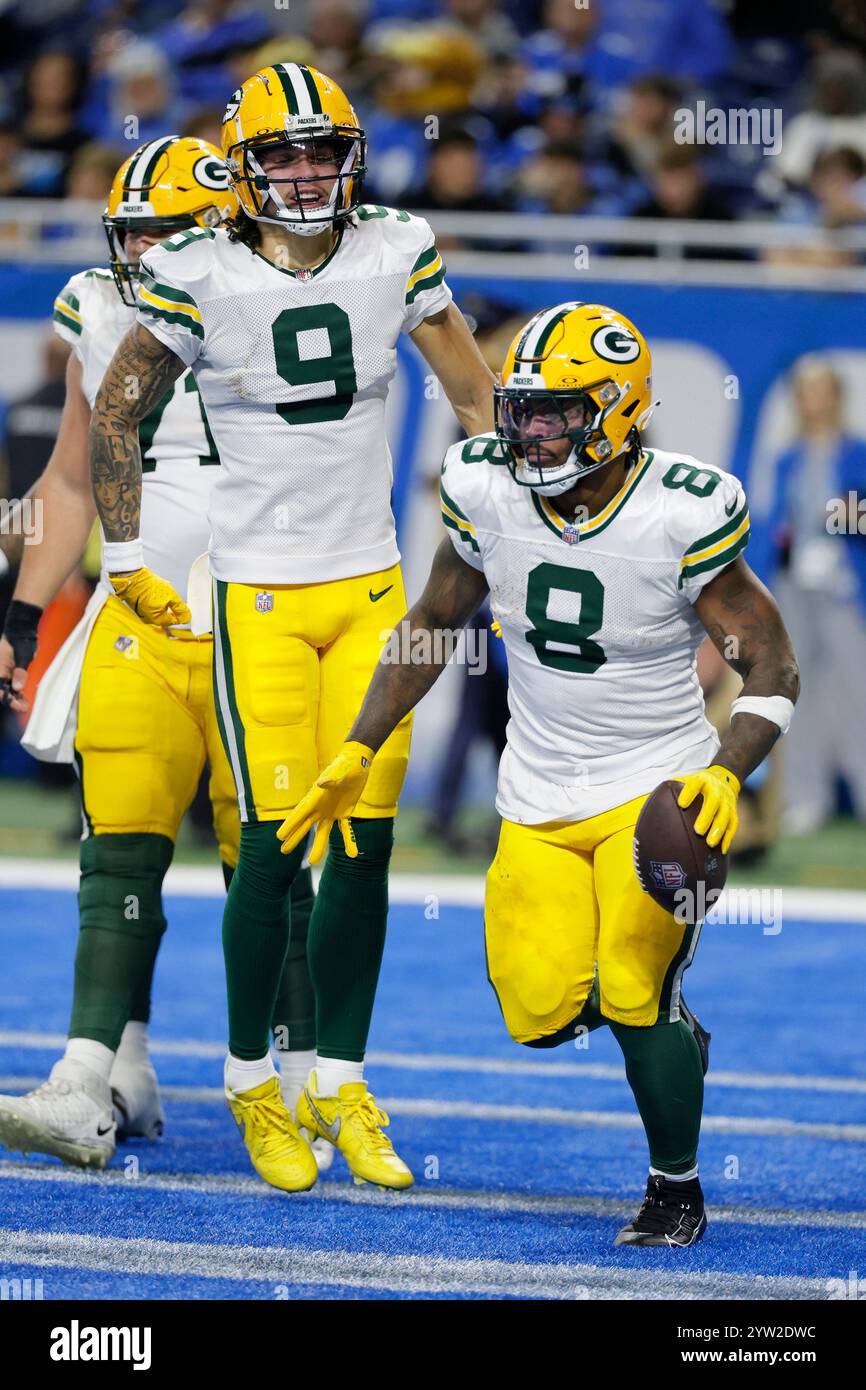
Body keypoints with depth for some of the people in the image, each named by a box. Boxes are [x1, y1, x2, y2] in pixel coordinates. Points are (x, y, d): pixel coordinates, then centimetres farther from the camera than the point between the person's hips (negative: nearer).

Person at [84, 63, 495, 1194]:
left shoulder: (395, 259, 0)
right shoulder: (200, 280, -8)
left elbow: (475, 397, 12)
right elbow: (116, 411, 5)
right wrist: (127, 559, 5)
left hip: (372, 588, 3)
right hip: (259, 595, -3)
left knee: (367, 845, 1)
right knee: (276, 845, -6)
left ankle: (341, 1087, 13)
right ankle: (252, 1082, 10)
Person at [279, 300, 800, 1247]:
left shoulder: (682, 517, -19)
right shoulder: (487, 491, -8)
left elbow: (771, 667, -12)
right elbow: (432, 623, 8)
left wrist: (725, 777, -28)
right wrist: (357, 753, 5)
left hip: (658, 785, -4)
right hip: (539, 798, 4)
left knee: (638, 997, -15)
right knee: (542, 1014, -9)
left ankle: (677, 1192, 9)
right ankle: (666, 1024, 26)